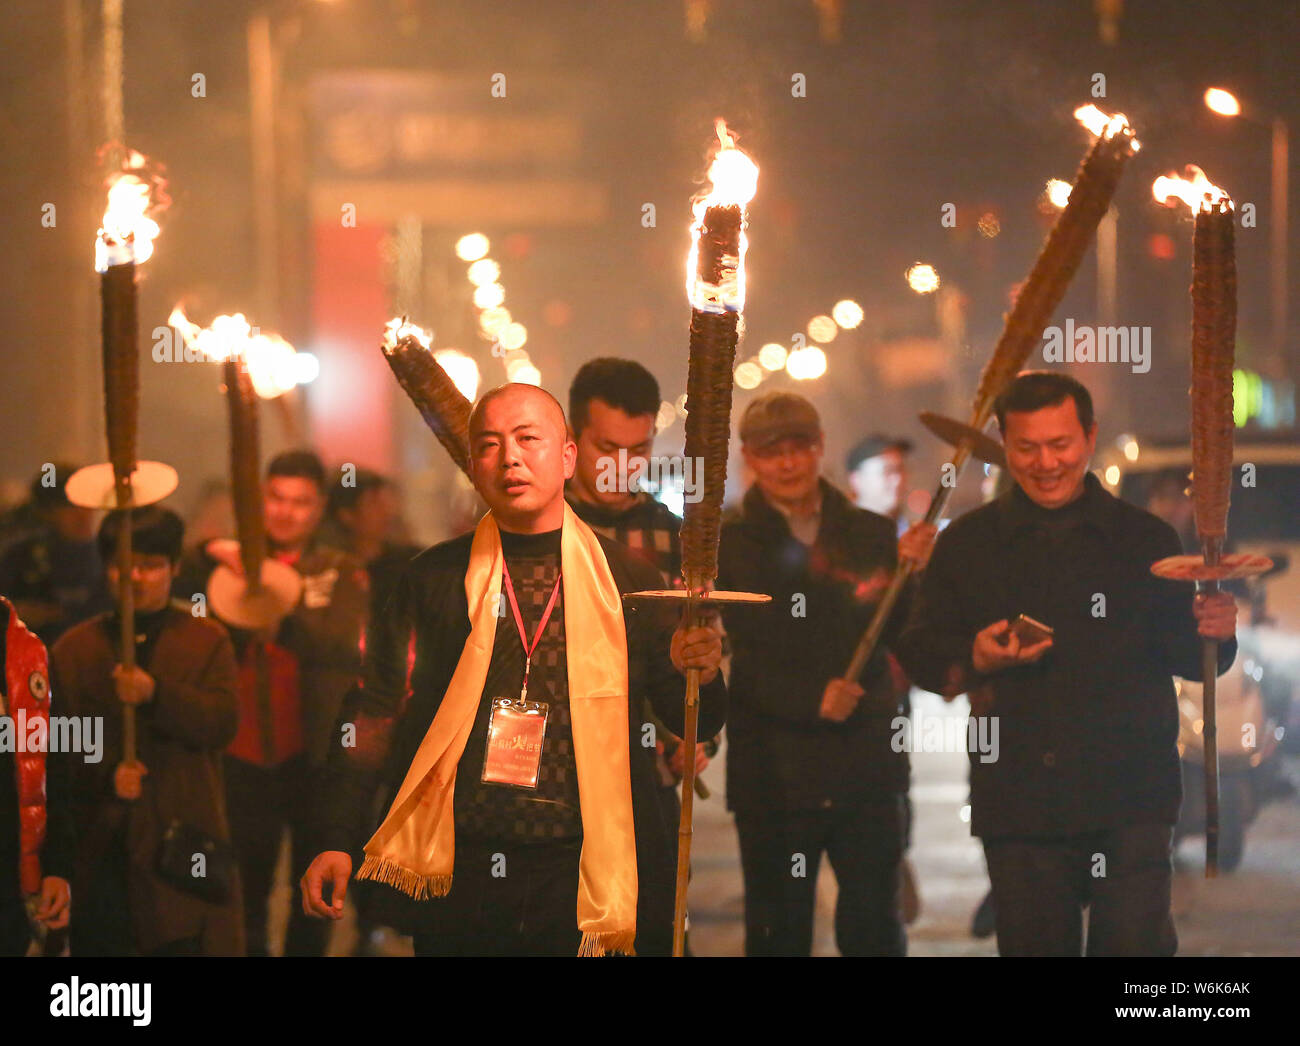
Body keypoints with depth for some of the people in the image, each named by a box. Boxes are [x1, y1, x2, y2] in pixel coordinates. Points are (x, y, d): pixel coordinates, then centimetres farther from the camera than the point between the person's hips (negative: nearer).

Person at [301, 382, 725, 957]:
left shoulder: (626, 578, 7)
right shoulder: (433, 577, 7)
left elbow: (692, 722, 10)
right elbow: (373, 715, 6)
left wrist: (699, 674, -13)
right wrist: (337, 841, -3)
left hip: (586, 878, 0)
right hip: (460, 880, 0)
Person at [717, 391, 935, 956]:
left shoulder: (871, 534, 10)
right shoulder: (728, 543, 3)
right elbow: (740, 660, -4)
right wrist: (812, 699, -17)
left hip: (866, 766, 2)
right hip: (774, 775, -2)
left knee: (874, 930, 3)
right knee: (779, 932, 4)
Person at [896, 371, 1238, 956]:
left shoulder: (1146, 540, 8)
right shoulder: (966, 545, 8)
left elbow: (1183, 658, 9)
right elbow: (919, 653, 7)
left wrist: (1213, 635, -13)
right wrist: (975, 659, -13)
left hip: (1130, 801, -1)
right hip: (1017, 798, 1)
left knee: (1135, 942, -11)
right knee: (1032, 944, 7)